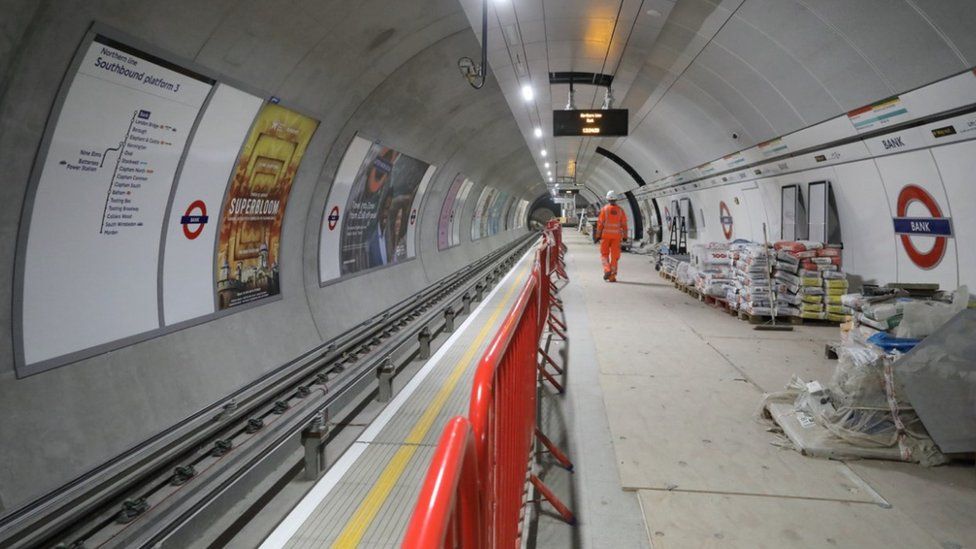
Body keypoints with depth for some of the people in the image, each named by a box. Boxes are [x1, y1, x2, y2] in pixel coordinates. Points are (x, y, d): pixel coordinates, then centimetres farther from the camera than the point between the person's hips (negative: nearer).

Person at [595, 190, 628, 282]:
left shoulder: (604, 209, -5)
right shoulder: (620, 210, 1)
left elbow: (600, 223, -6)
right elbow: (624, 224, 1)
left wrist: (598, 235, 0)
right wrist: (624, 236, 7)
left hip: (606, 235, -2)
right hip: (616, 235, 2)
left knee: (604, 254, 12)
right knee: (614, 255, 5)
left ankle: (607, 270, -8)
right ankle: (612, 276, 5)